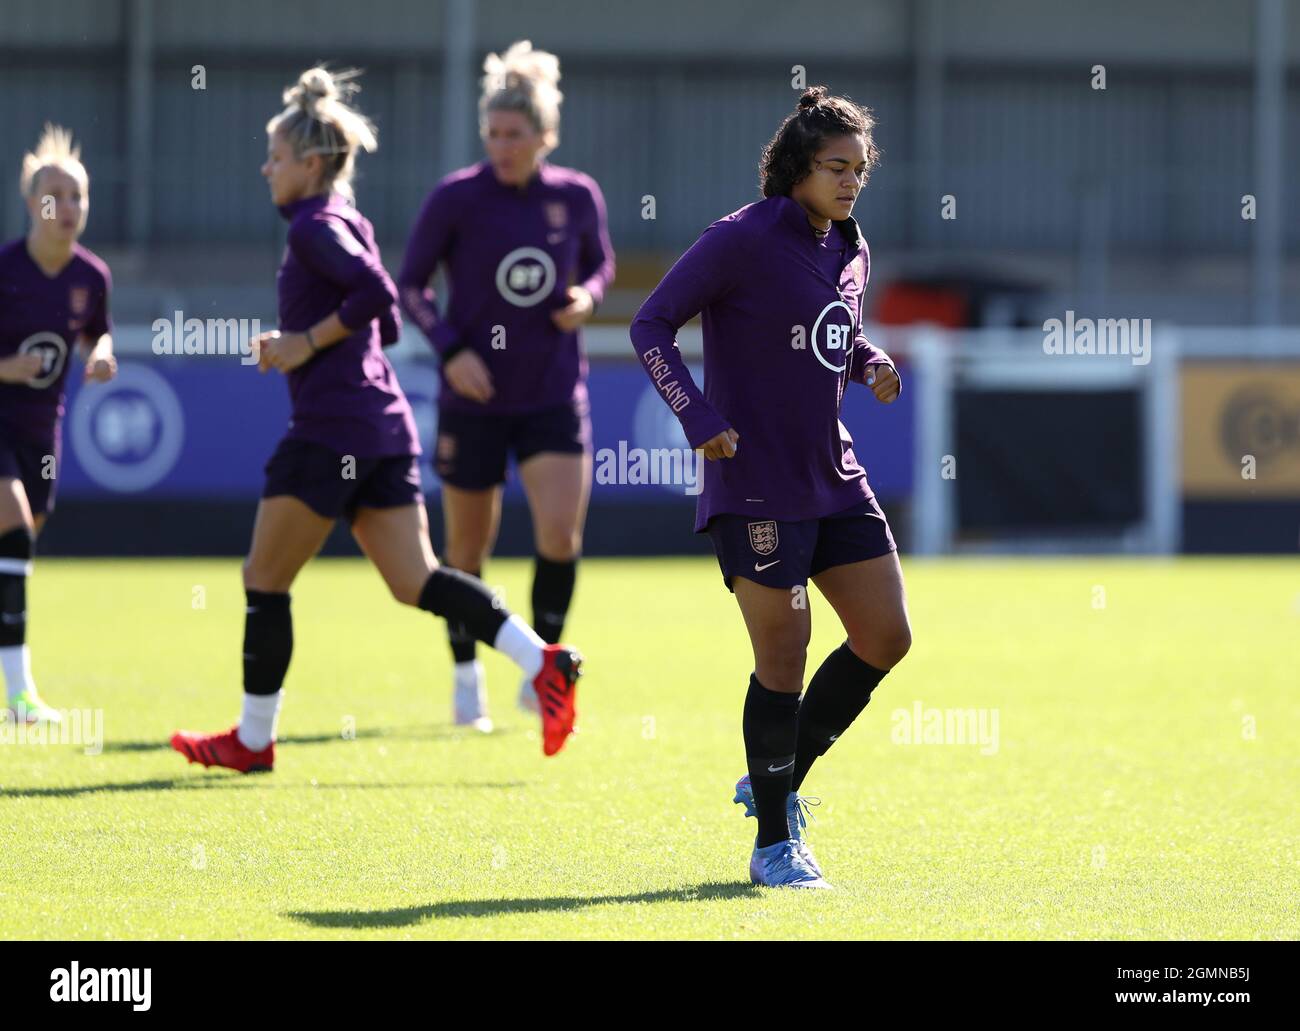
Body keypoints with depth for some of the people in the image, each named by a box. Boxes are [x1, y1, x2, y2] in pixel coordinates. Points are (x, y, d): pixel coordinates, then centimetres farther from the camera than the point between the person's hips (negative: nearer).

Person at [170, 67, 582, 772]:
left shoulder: (315, 225, -10)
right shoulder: (350, 225, 19)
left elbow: (377, 295, -24)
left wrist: (308, 341, -16)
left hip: (329, 430, -9)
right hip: (384, 426, 9)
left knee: (265, 580, 3)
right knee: (415, 582, 4)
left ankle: (253, 740, 10)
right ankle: (542, 663, -13)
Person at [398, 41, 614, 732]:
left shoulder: (577, 197, -2)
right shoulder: (456, 199, -10)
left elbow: (601, 262, 16)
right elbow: (410, 285, -2)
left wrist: (587, 297, -6)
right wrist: (450, 349, -16)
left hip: (555, 397, 1)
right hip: (475, 399, -1)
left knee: (561, 534, -14)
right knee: (468, 550, 7)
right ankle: (467, 674, 27)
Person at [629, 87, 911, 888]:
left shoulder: (850, 251, 10)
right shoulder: (743, 241, -12)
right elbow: (651, 325, -10)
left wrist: (873, 366, 4)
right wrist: (700, 418, -20)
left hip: (834, 478, 8)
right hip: (757, 485, -8)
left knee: (886, 637, 3)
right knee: (783, 657, -7)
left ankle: (779, 781, 21)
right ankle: (774, 844, 5)